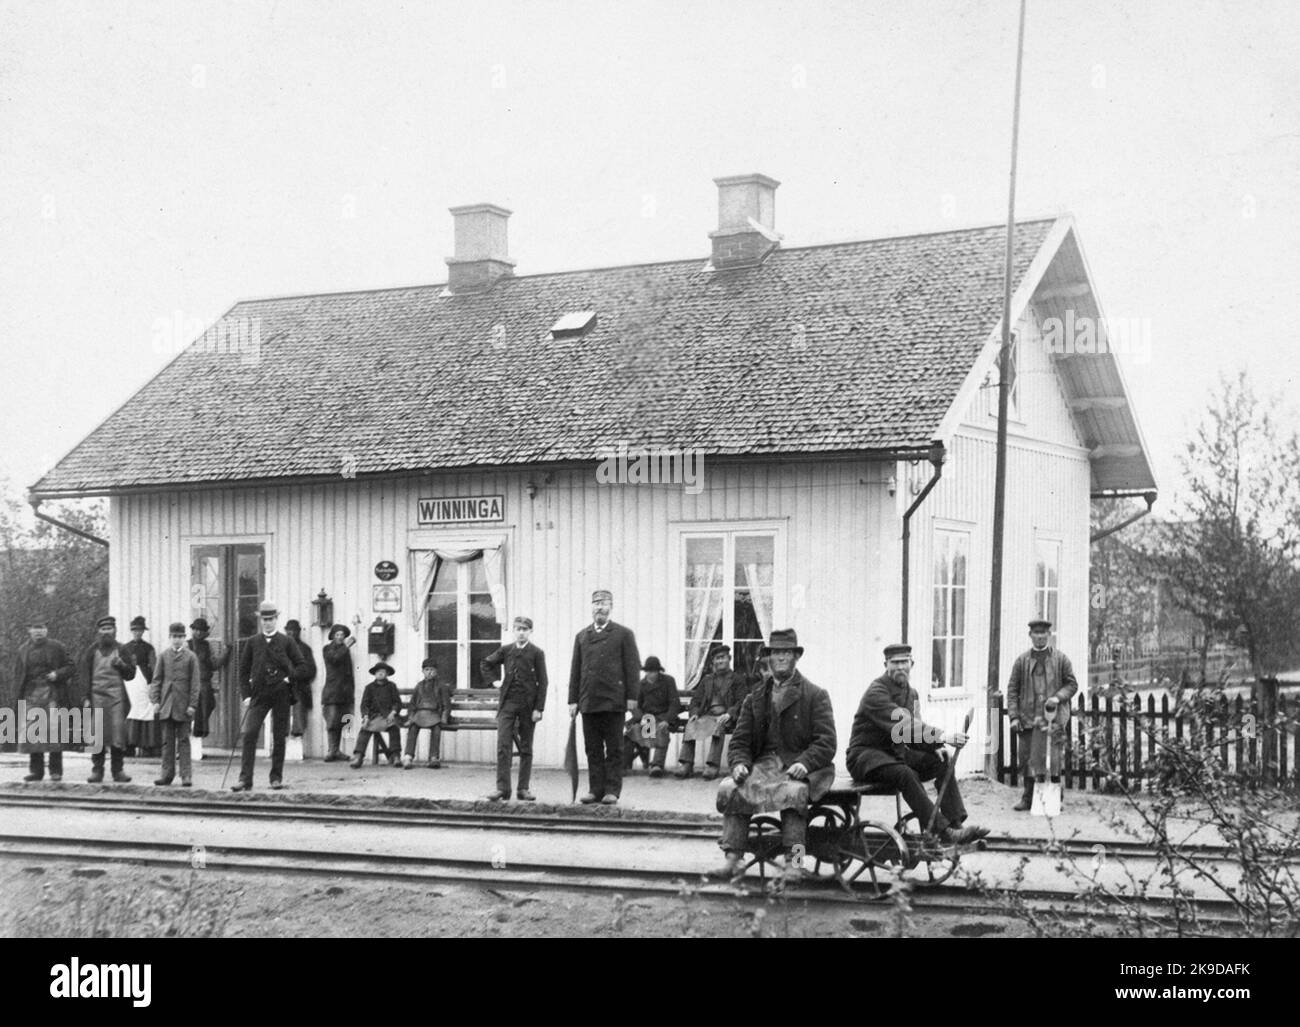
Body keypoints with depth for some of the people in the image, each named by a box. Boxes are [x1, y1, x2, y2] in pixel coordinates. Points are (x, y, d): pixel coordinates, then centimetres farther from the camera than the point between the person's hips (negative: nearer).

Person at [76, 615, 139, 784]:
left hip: (117, 697, 0)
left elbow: (130, 674, 12)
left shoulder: (121, 650, 11)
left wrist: (120, 664, -8)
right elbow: (83, 673, 6)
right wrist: (86, 697, -1)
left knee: (118, 731, -6)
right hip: (96, 696, 0)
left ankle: (118, 770, 0)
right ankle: (97, 771, 3)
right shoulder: (92, 650, 8)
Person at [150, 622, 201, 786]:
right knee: (167, 741, 5)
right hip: (166, 704, 2)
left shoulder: (191, 657, 1)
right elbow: (156, 679, 9)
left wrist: (192, 704, -6)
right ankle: (167, 773, 9)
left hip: (183, 705, -2)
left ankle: (186, 775, 0)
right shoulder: (163, 655, 8)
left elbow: (195, 682, 0)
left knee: (183, 740, 0)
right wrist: (155, 700, -1)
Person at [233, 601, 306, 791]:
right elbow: (243, 670, 9)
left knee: (279, 737, 4)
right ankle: (245, 779, -11)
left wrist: (290, 678, -7)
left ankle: (276, 777, 14)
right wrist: (246, 695, 1)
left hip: (281, 694, 0)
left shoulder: (286, 641, 4)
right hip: (259, 695, 0)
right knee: (249, 734, -11)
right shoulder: (252, 643, 7)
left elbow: (301, 664, 9)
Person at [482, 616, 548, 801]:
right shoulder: (506, 651, 6)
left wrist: (538, 708, -9)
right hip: (507, 703, 1)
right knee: (503, 746, -7)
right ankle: (502, 788, -7)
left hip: (528, 705, -1)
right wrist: (494, 680, 7)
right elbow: (486, 664, 21)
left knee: (526, 749, 6)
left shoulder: (536, 653, -2)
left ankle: (523, 789, 12)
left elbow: (542, 682, -3)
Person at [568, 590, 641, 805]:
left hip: (613, 701, -4)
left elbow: (633, 667, 0)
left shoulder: (623, 634, 4)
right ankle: (596, 789, 10)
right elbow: (575, 670, 13)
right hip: (588, 702, 4)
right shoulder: (581, 636, 15)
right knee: (593, 749, 5)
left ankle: (612, 790, 4)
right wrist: (573, 700, 7)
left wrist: (631, 697, -7)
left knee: (614, 749, 1)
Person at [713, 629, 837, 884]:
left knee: (793, 791, -36)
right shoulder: (755, 698, 18)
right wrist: (740, 763, -8)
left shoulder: (816, 696, 5)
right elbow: (740, 740, 14)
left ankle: (794, 862, -34)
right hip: (764, 764, 4)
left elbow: (826, 743, -4)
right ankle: (732, 859, -24)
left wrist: (804, 763, -22)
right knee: (728, 788, -23)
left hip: (801, 767, -4)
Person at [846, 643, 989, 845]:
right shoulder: (876, 691, -17)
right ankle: (943, 831, -38)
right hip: (865, 754, -8)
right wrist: (941, 736, -39)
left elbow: (915, 729, 12)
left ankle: (956, 825, -18)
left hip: (895, 752, 8)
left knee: (943, 764, -10)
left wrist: (935, 745, -11)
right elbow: (901, 725, -30)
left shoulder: (911, 693, 12)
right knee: (906, 774, -35)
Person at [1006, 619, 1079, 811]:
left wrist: (1058, 697, -12)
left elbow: (1072, 684, 8)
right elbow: (1012, 689, 6)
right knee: (1026, 760, 2)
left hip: (1054, 718, -1)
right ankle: (1028, 799, 11)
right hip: (1028, 718, 1)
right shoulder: (1021, 660, 7)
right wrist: (1014, 716, -3)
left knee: (1054, 759, -2)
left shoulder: (1060, 659, 6)